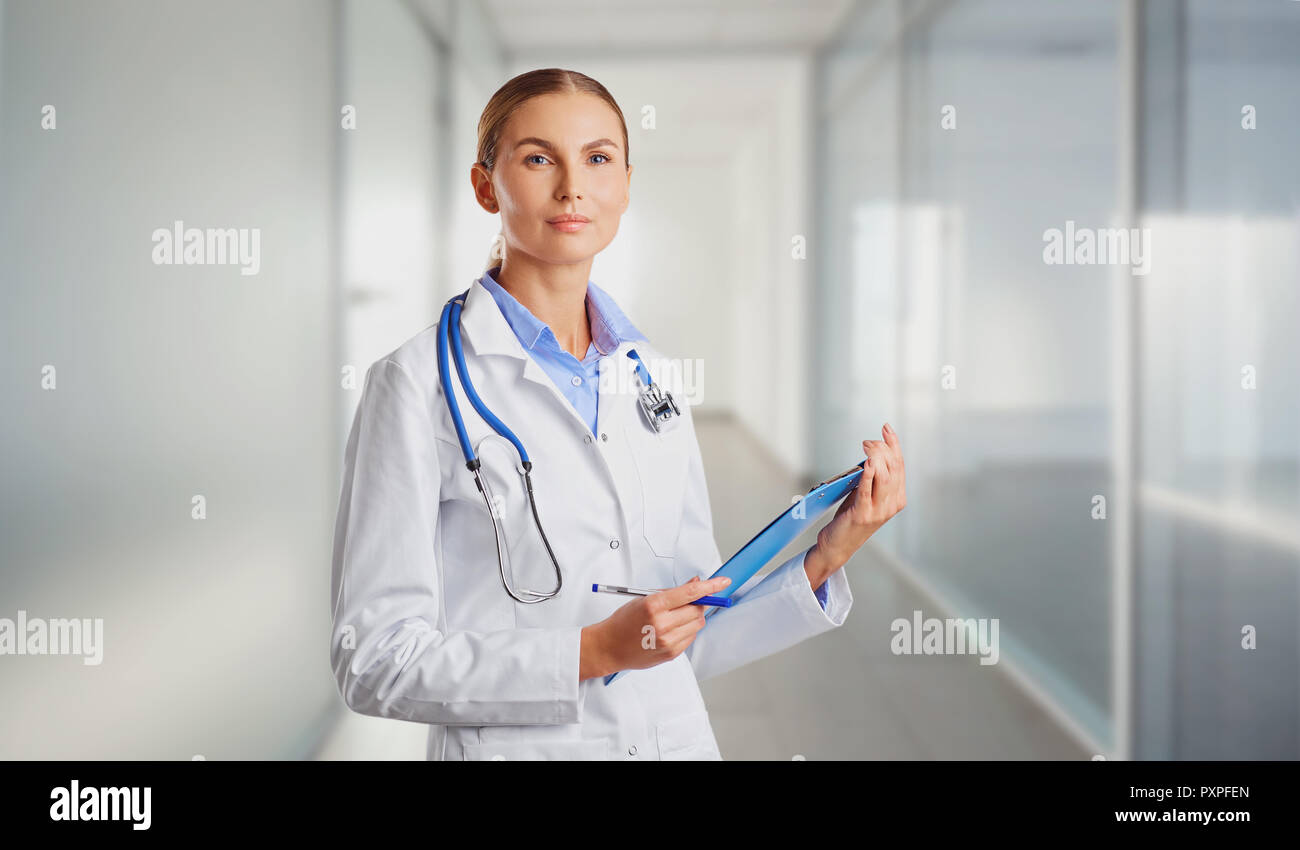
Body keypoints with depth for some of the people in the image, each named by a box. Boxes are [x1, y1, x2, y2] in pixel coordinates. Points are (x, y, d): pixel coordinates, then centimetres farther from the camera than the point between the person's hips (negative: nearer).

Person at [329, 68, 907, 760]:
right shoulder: (419, 383, -12)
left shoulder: (652, 376, 3)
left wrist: (823, 560, -6)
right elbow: (373, 662, -14)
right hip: (515, 743, -4)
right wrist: (592, 652, -21)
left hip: (677, 735, 5)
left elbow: (689, 644, 7)